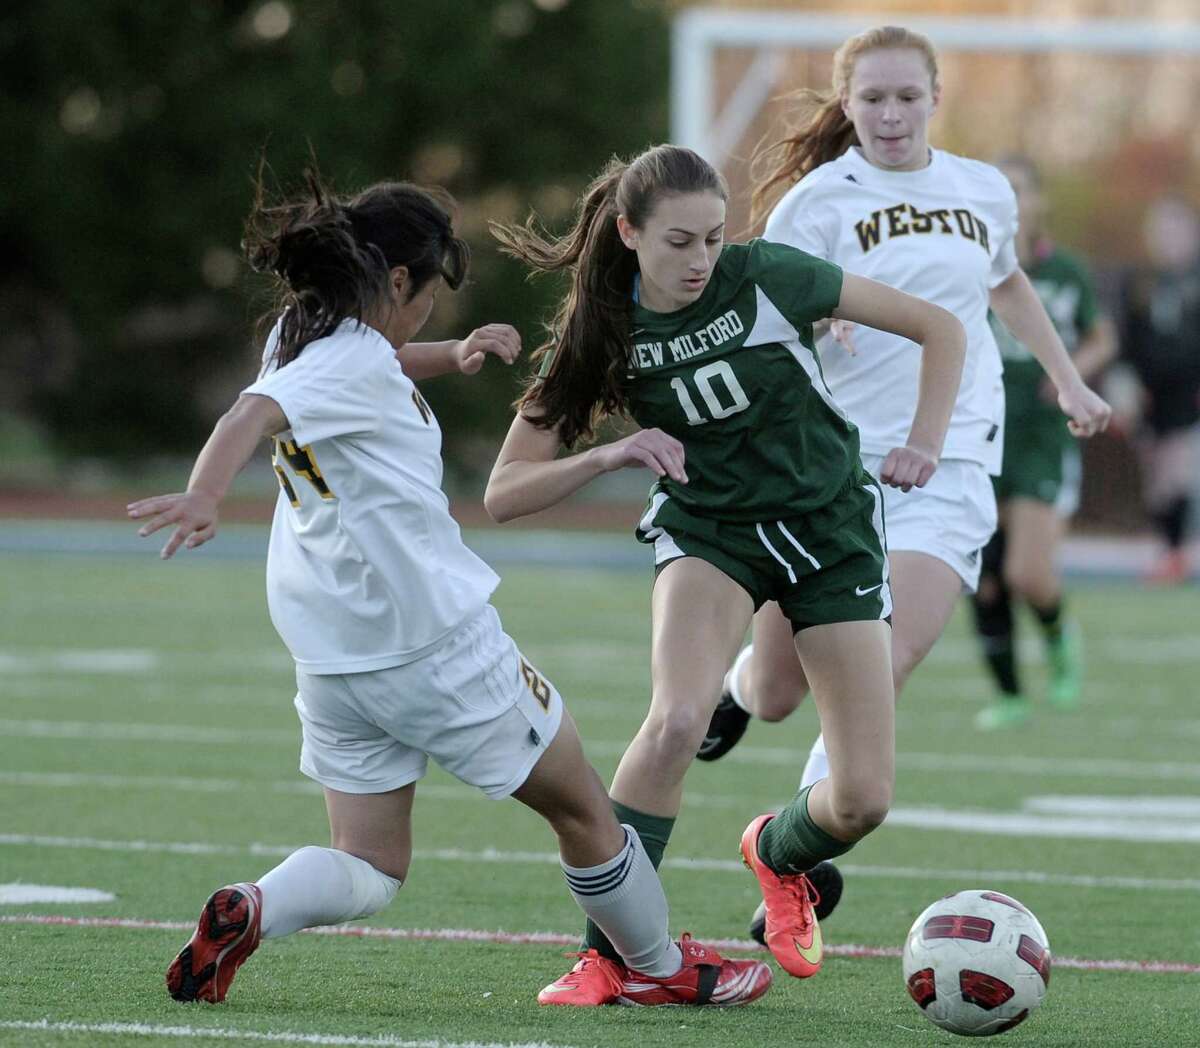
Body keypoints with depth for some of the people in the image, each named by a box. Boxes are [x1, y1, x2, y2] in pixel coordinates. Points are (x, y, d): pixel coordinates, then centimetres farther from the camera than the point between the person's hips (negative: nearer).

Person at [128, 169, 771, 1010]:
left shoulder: (304, 337, 8)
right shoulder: (352, 363, -19)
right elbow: (254, 414, -37)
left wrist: (450, 357, 16)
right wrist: (202, 497, -54)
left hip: (334, 658, 8)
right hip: (438, 641, -8)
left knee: (369, 869, 9)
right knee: (581, 809, 13)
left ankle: (247, 911, -19)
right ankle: (659, 967, 28)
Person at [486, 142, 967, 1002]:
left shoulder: (766, 279, -16)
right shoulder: (601, 335, -11)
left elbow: (939, 328, -6)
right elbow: (505, 494, -10)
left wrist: (924, 444, -17)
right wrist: (610, 454, -25)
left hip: (832, 525, 0)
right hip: (708, 533, 0)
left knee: (863, 800, -9)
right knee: (676, 721, -31)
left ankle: (778, 854, 29)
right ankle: (605, 953, -20)